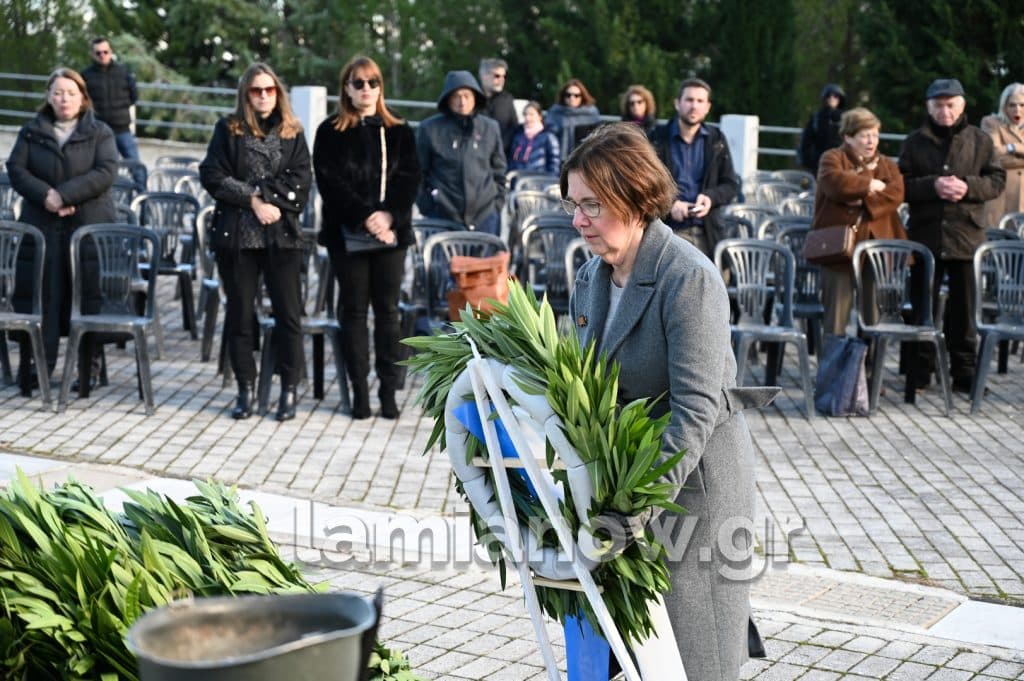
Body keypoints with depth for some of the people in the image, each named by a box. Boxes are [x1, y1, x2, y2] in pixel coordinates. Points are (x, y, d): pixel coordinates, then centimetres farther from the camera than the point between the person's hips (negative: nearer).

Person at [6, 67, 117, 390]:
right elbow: (15, 169, 3)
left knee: (88, 296, -3)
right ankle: (35, 369, 6)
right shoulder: (31, 131, 11)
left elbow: (106, 172, -8)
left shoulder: (100, 132, 5)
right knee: (39, 297, -1)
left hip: (89, 227, -2)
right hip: (41, 225, 2)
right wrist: (45, 195, -14)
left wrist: (65, 194, -16)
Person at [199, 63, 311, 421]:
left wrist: (264, 195, -12)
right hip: (236, 233, 0)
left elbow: (300, 181, -1)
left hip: (282, 233, 0)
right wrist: (253, 200, -10)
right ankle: (246, 388, 15)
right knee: (239, 312, 6)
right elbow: (212, 176, -3)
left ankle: (289, 389, 6)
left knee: (288, 312, -2)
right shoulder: (228, 129, 6)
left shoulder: (292, 133, 8)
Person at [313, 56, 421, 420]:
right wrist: (365, 216, -17)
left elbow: (409, 178, 1)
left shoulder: (399, 132, 9)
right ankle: (359, 389, 10)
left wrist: (389, 215, -15)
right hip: (347, 233, -1)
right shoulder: (331, 132, 3)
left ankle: (388, 389, 8)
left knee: (387, 310, 3)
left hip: (391, 232, 1)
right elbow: (331, 183, -6)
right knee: (354, 310, 4)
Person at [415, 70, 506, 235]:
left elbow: (499, 171, 15)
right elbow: (418, 173, 2)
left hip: (484, 215, 3)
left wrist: (497, 203, 8)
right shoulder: (430, 129, -3)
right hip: (443, 216, -3)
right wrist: (426, 205, -3)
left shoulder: (490, 128, 7)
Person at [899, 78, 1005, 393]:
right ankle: (921, 369, 14)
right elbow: (901, 184, 1)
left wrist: (968, 187, -13)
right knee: (923, 306, 5)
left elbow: (997, 180, 4)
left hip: (966, 235, 0)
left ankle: (964, 371, 13)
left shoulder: (980, 140, 6)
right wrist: (932, 186, -16)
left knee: (964, 307, 5)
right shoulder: (915, 142, 5)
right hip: (924, 234, 0)